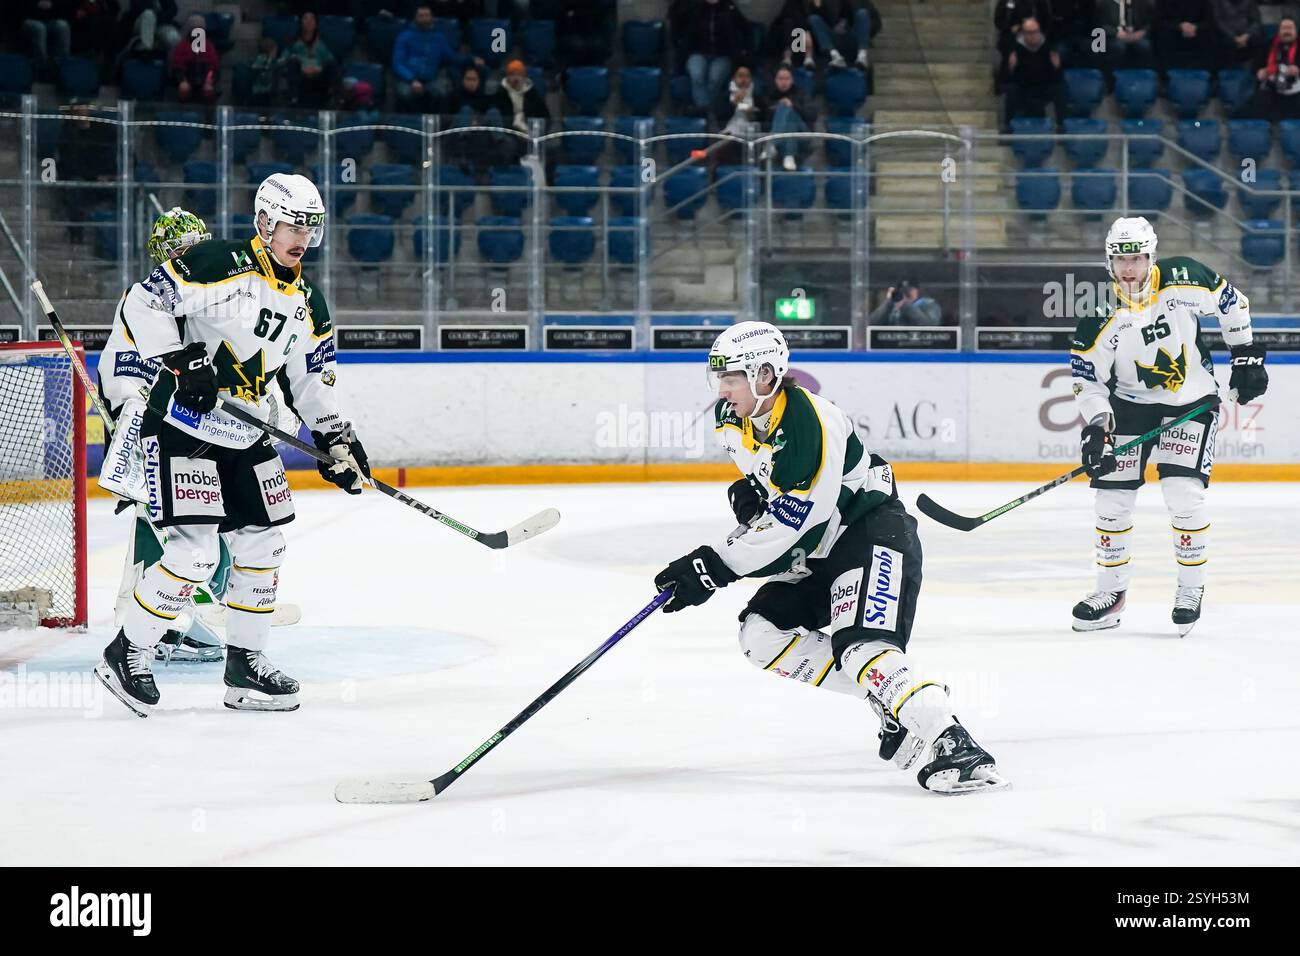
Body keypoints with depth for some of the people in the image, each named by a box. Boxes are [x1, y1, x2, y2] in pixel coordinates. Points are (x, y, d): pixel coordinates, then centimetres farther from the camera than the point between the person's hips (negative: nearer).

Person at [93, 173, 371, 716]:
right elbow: (141, 304, -18)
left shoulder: (309, 306, 9)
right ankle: (126, 653, 3)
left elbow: (311, 380, 17)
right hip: (181, 430, -8)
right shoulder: (219, 265, -15)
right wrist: (180, 361, -25)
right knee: (194, 554, -14)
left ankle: (245, 666, 21)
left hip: (247, 440, 8)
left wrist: (336, 438, 6)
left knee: (263, 548, 8)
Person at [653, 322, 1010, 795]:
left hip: (875, 531, -10)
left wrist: (714, 566, -26)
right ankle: (890, 699, -3)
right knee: (762, 632, -2)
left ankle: (953, 745, -41)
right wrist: (749, 491, 3)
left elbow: (786, 525, -27)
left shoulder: (811, 424, -26)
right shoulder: (733, 421, 2)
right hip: (820, 552, 10)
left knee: (860, 644, -30)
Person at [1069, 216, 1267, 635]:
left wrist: (1246, 356, 1)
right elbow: (1087, 379, -11)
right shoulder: (1101, 318, -18)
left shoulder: (1184, 280, -18)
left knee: (1184, 495, -14)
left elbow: (1232, 302, 0)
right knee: (1113, 498, -1)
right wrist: (1097, 427, -24)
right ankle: (1111, 592, 15)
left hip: (1192, 401, -1)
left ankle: (1191, 590, 4)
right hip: (1130, 405, 2)